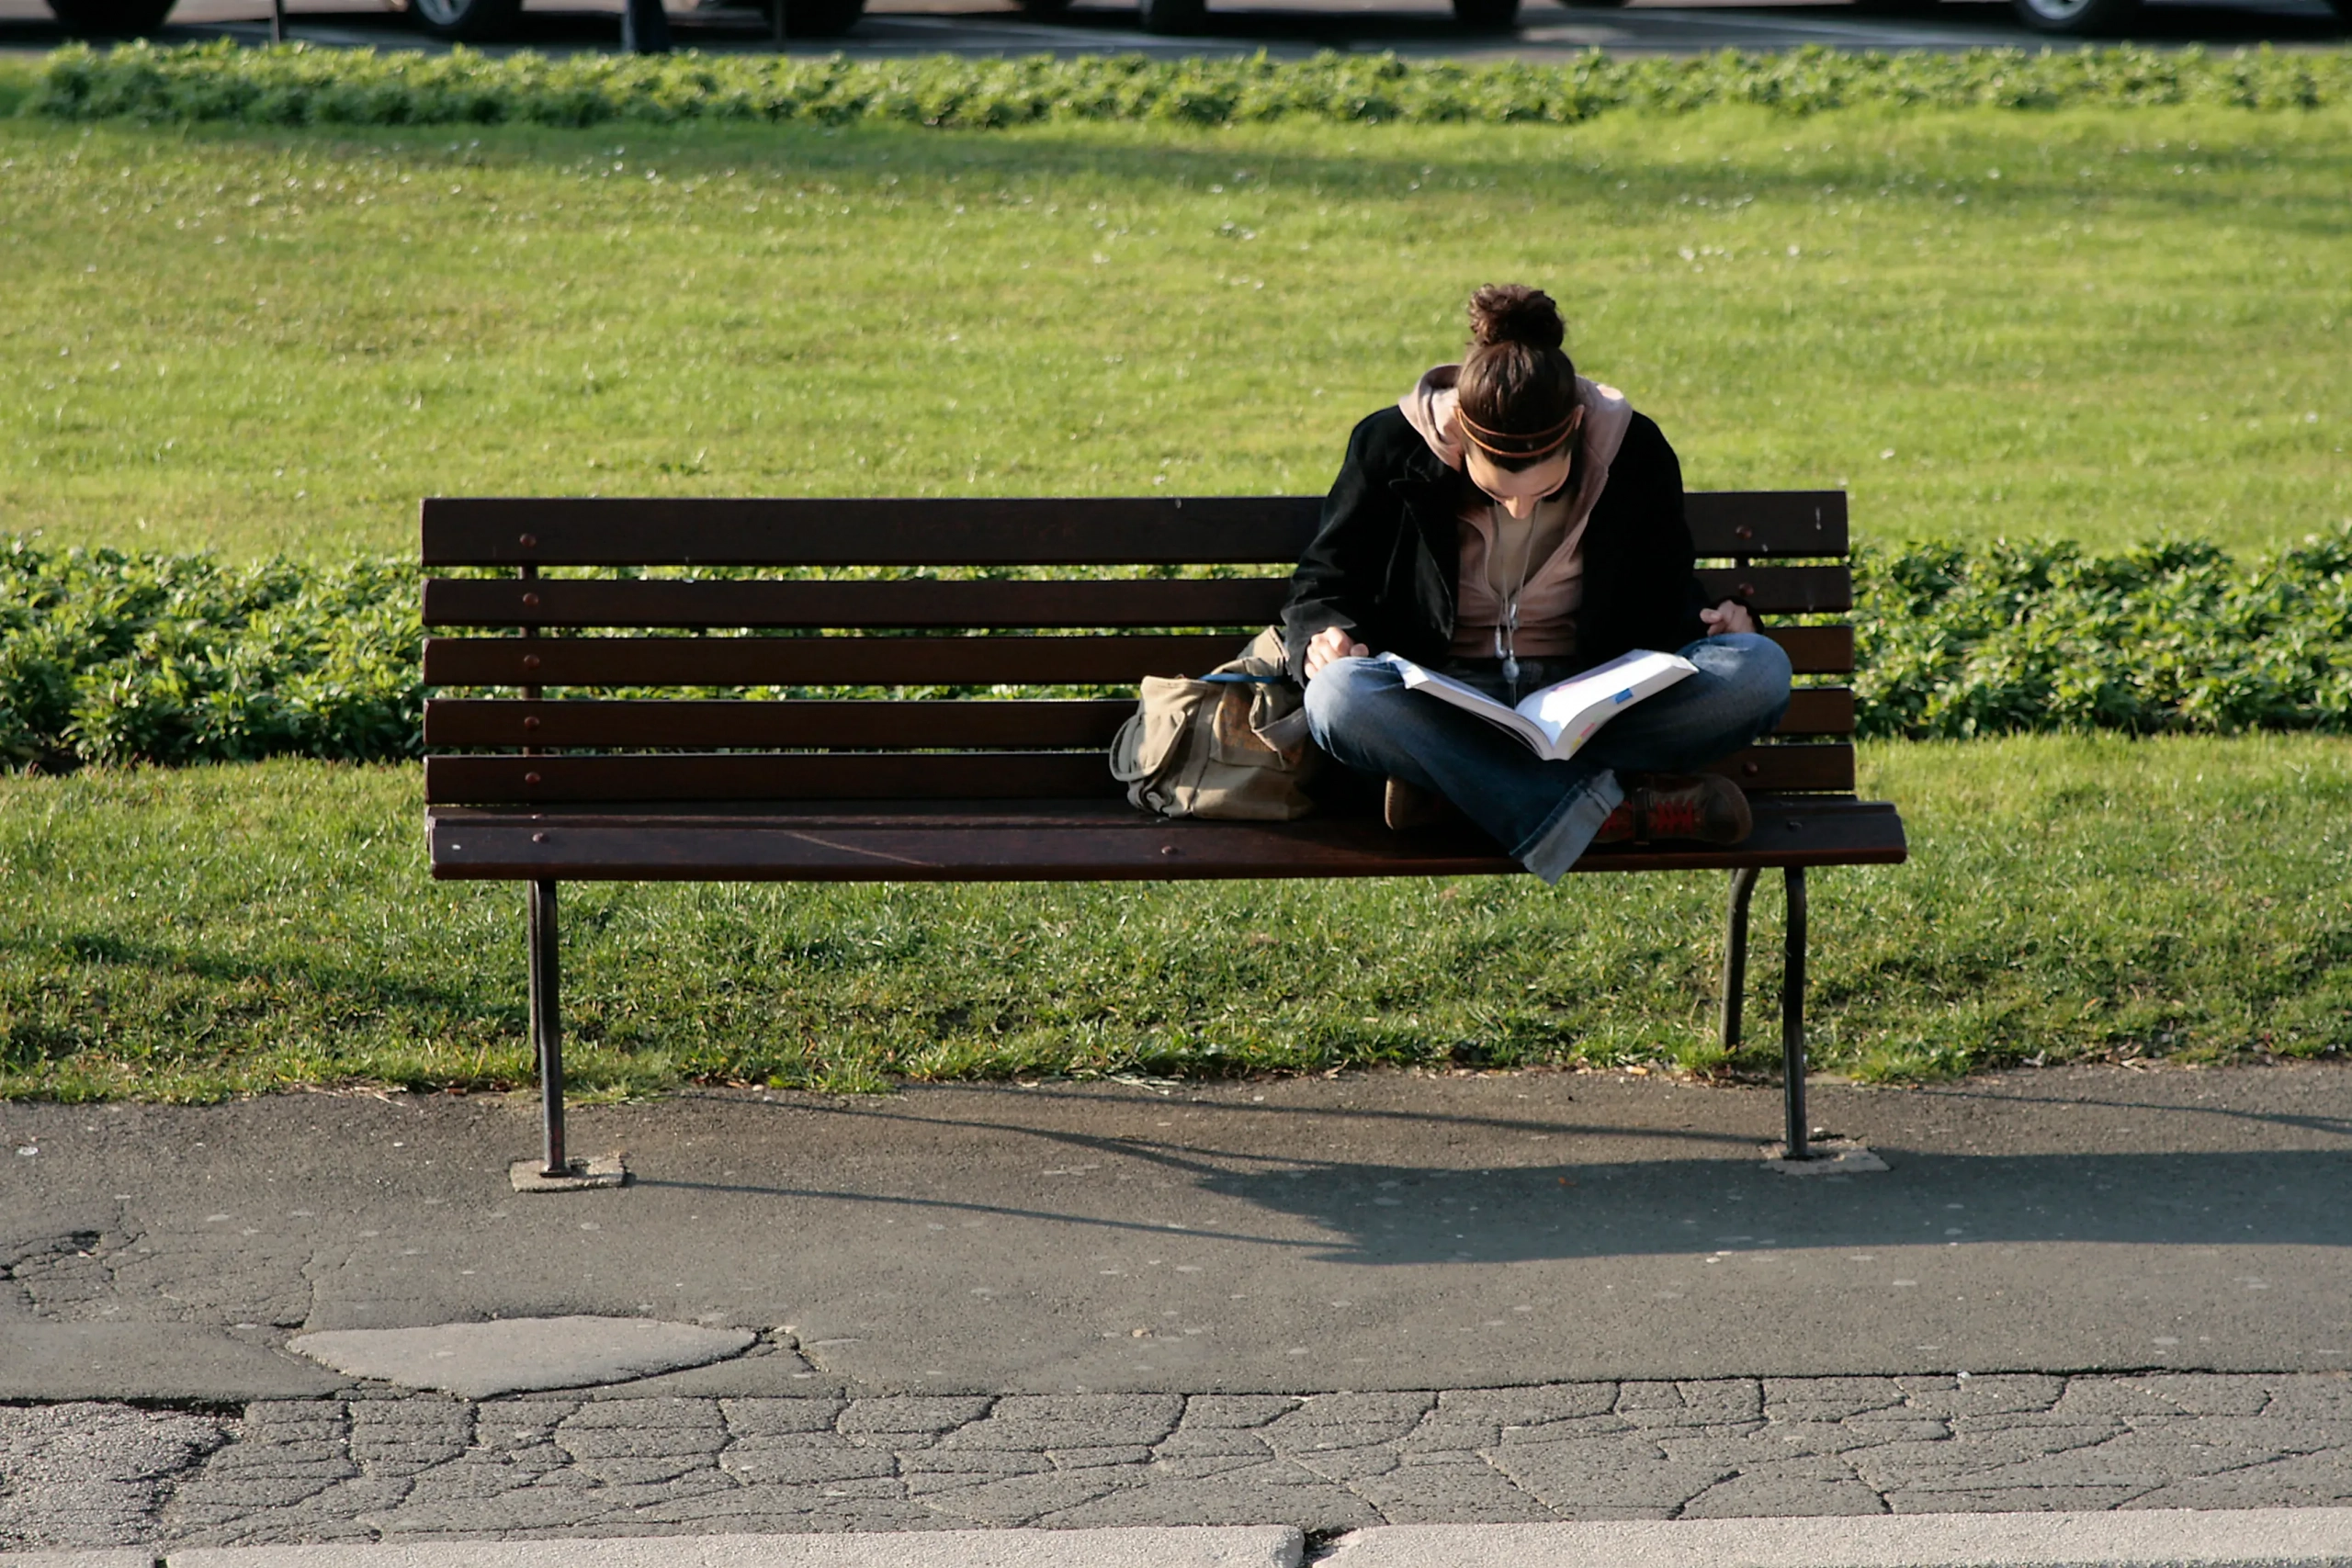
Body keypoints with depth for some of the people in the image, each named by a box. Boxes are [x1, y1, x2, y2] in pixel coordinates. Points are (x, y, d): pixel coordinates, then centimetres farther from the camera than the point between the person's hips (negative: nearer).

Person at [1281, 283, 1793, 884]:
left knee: (1761, 671, -26)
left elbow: (1664, 595, 13)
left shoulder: (1634, 453, -4)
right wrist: (1322, 634, -17)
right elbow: (1323, 581, 6)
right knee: (1339, 698, -36)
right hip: (1441, 706, -2)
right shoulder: (1393, 447, -8)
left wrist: (1710, 622, -10)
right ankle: (1608, 811, -35)